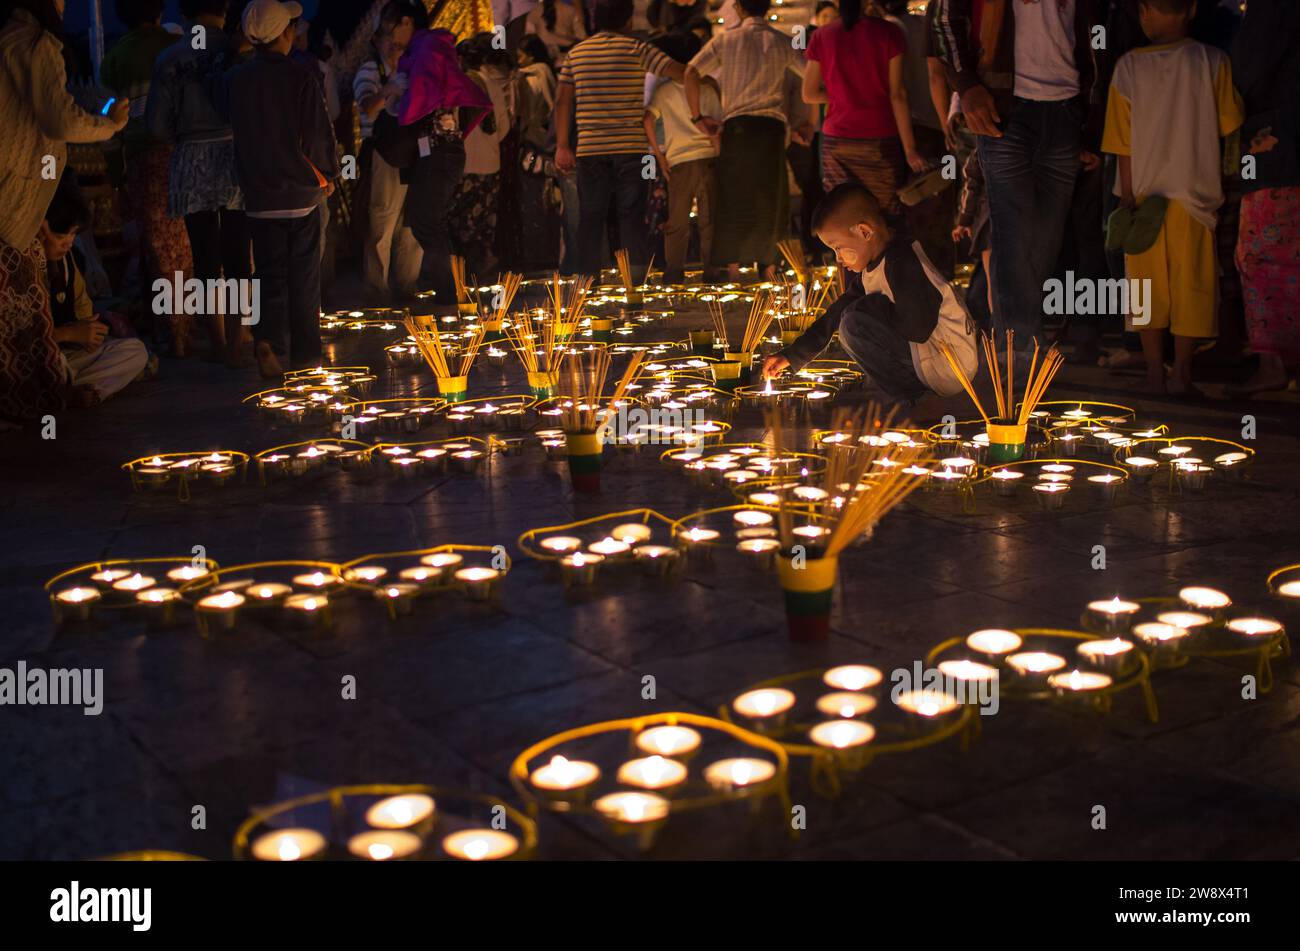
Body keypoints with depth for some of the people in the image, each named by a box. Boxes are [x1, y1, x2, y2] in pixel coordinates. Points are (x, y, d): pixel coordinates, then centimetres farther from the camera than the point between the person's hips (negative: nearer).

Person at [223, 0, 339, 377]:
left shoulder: (235, 79, -1)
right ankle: (305, 355, 14)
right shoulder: (300, 78, -11)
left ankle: (269, 338, -10)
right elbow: (318, 133, -9)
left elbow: (235, 132, 7)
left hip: (259, 194, 2)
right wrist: (327, 175, 7)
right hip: (301, 191, -2)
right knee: (304, 276, 8)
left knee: (271, 273, 11)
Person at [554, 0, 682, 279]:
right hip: (630, 148, -3)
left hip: (589, 150, 3)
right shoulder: (636, 49, -2)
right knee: (631, 216, 1)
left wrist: (562, 146, 9)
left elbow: (563, 101, 7)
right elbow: (680, 73, -8)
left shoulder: (576, 53, 9)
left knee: (591, 217, 7)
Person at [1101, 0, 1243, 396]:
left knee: (1148, 285, 9)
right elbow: (1229, 125, 0)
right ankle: (1182, 374, 9)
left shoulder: (1129, 66, -6)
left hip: (1144, 192, 1)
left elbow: (1124, 145, -6)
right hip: (1193, 191, 0)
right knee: (1190, 283, 8)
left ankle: (1155, 374, 13)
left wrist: (1128, 199, -2)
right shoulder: (1213, 62, -6)